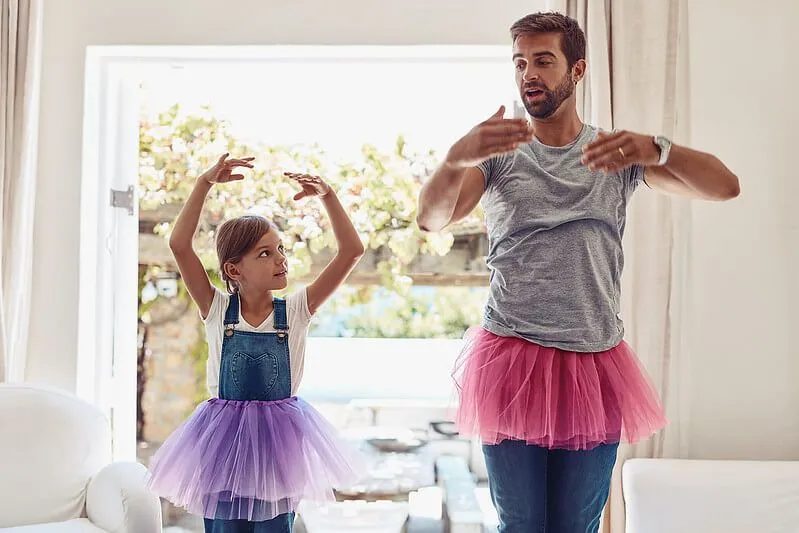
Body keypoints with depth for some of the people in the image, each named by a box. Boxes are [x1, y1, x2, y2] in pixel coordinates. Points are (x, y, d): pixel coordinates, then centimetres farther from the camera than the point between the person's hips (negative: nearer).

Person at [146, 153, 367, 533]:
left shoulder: (295, 311, -3)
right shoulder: (217, 310, -5)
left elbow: (351, 251, -9)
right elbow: (179, 245, -15)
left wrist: (327, 196, -16)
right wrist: (205, 182, -20)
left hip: (279, 439, 1)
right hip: (224, 438, 0)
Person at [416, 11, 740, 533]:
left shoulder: (618, 151, 6)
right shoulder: (497, 152, 3)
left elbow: (725, 186, -5)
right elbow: (431, 219, -13)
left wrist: (655, 149, -25)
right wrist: (456, 157, -34)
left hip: (594, 363, 2)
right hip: (513, 360, -1)